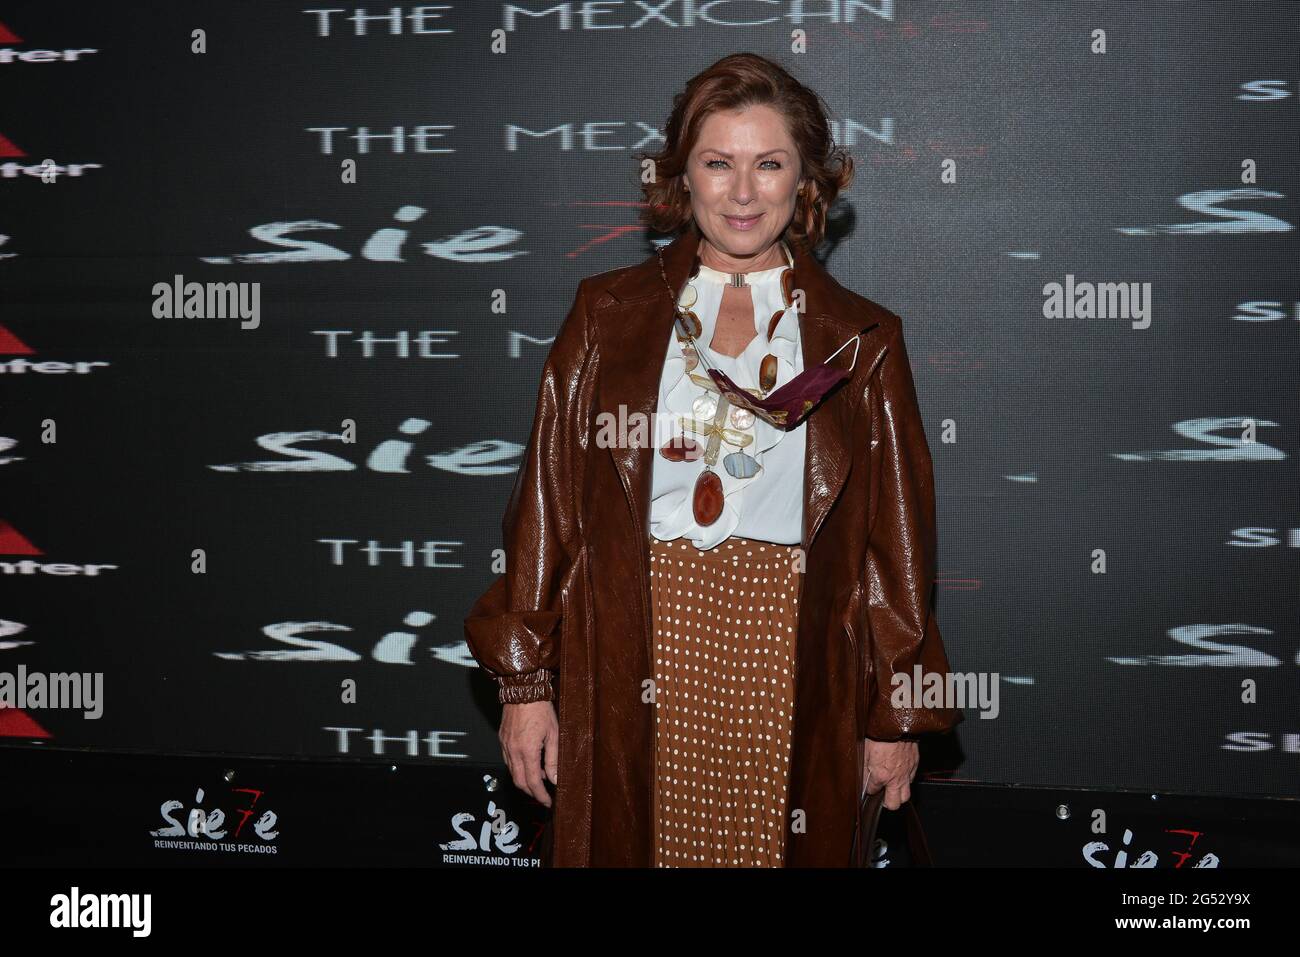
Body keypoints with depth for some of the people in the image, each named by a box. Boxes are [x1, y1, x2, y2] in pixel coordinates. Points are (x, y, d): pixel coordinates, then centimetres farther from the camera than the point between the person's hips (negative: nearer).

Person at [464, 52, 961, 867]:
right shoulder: (610, 316, 4)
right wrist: (526, 679, -1)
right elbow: (550, 500, 3)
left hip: (790, 679, 0)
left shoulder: (861, 342, 4)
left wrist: (898, 714, 3)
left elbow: (896, 537, 4)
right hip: (632, 673, 1)